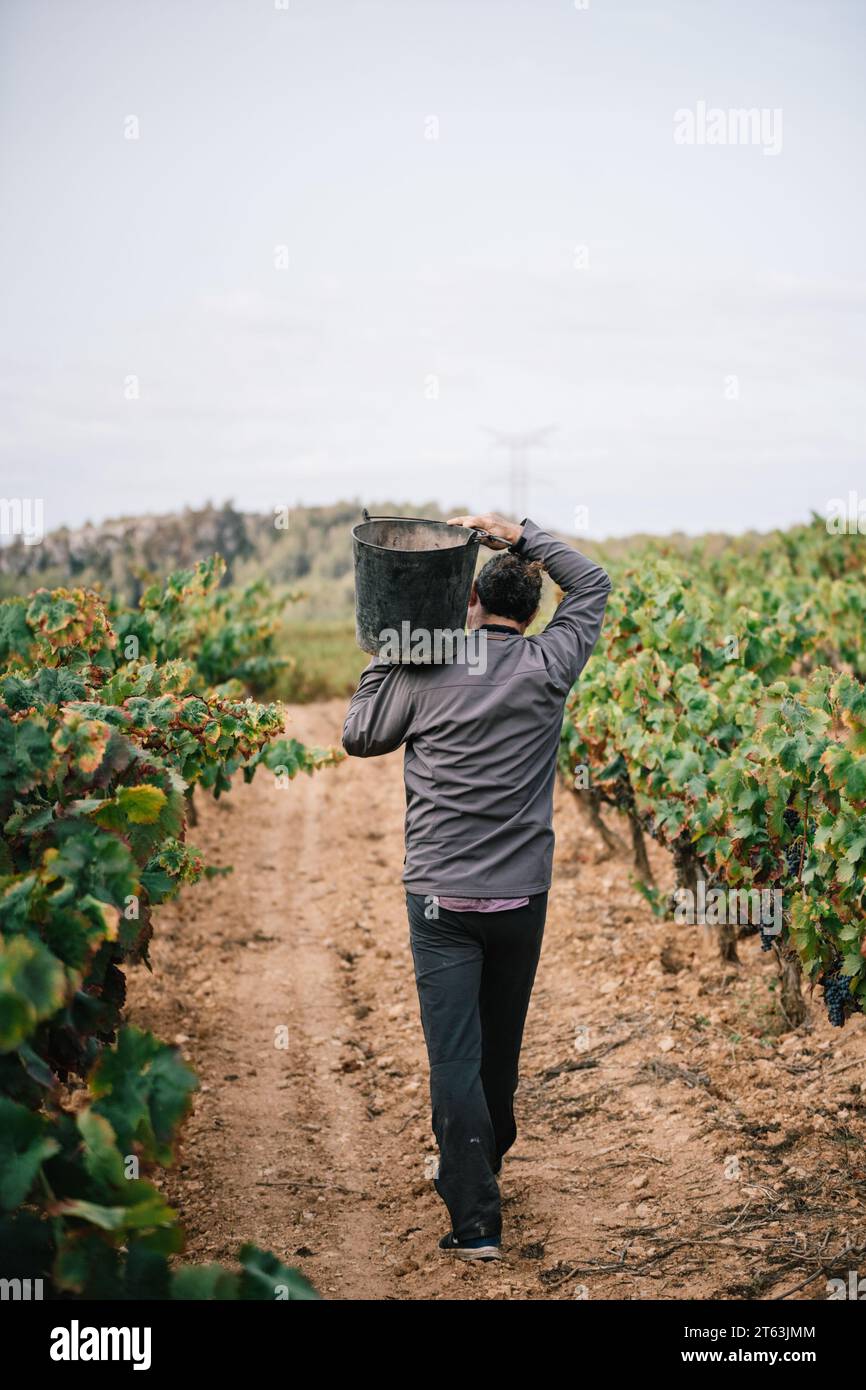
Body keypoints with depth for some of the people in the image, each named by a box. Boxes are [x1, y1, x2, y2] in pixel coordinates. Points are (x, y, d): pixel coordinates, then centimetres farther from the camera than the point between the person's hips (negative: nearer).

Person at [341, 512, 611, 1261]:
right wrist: (520, 535, 9)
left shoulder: (426, 674, -7)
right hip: (521, 897, 3)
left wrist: (387, 658, 15)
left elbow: (359, 737, 8)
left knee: (455, 1056, -2)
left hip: (442, 898, -2)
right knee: (501, 1044, 21)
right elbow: (593, 582, 12)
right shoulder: (547, 667, -4)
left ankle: (476, 1221, -6)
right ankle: (485, 1165, 42)